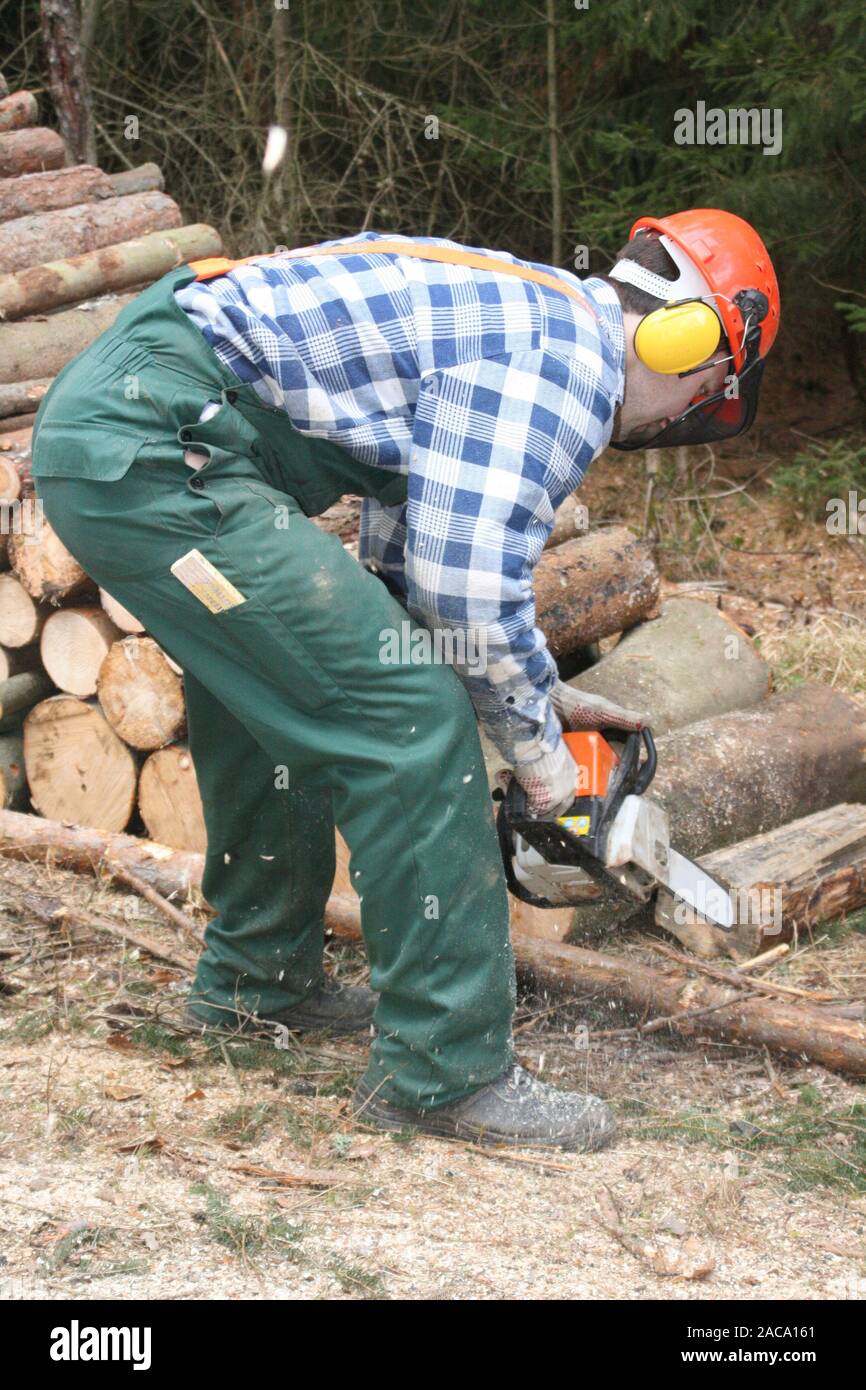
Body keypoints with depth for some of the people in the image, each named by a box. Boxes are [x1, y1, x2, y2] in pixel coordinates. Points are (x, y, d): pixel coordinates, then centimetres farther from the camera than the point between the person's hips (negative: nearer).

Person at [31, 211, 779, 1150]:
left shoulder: (509, 319, 22)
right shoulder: (571, 361, -9)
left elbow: (415, 551, 28)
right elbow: (471, 589, -15)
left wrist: (537, 689, 27)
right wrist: (532, 738, 2)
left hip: (90, 422, 11)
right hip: (160, 450, -11)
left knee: (273, 692, 26)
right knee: (409, 719, -9)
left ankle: (253, 978, 42)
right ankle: (444, 1071, -2)